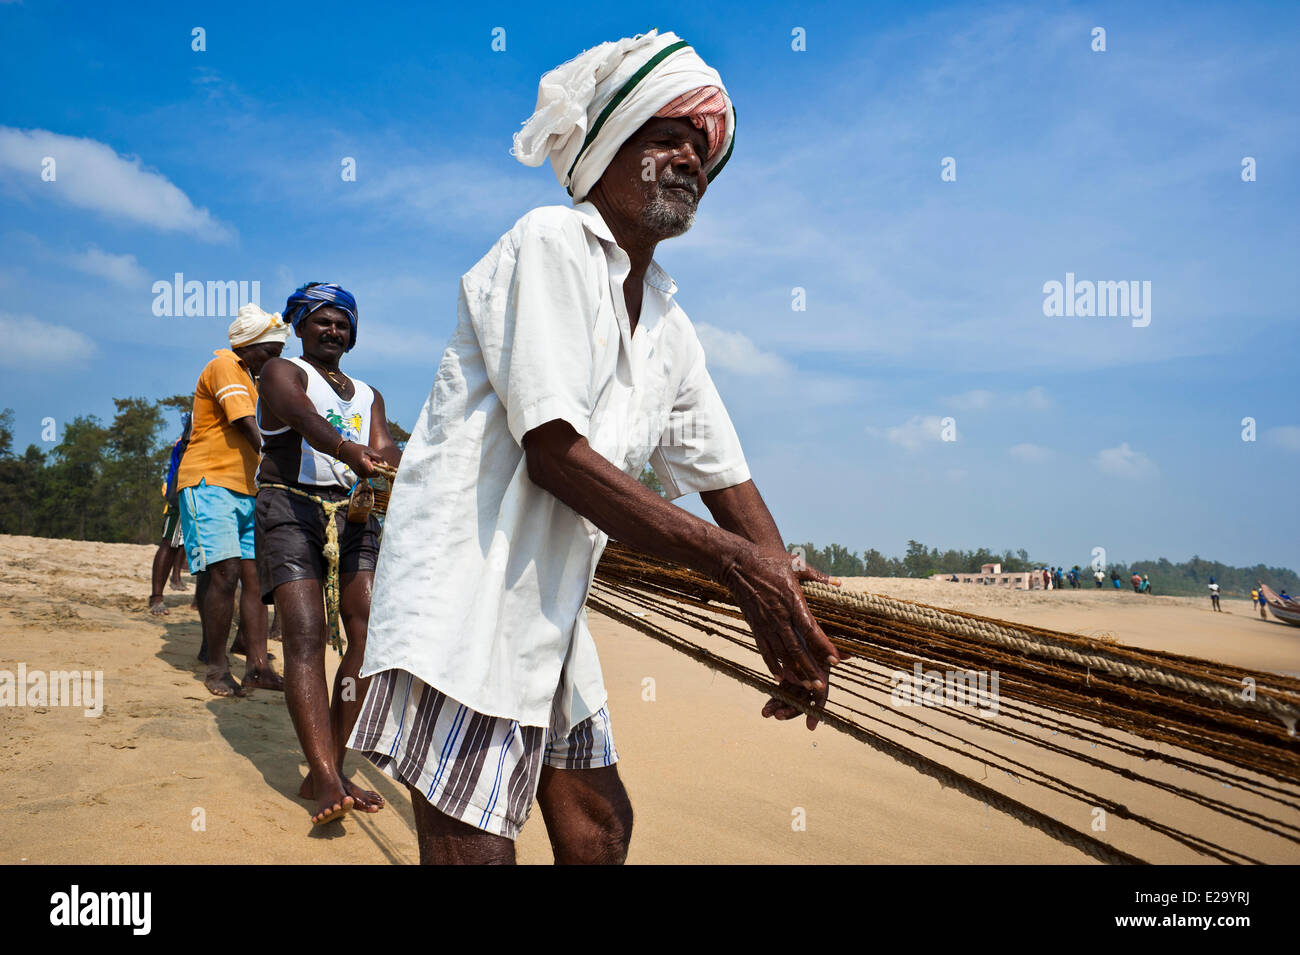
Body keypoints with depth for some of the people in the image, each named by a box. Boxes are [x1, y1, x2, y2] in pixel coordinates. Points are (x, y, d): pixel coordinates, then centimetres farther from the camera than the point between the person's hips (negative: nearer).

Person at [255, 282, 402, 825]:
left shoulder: (369, 396, 24)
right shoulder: (282, 372, 9)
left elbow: (383, 449, 5)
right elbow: (303, 418, -15)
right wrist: (346, 449, -37)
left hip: (354, 513, 5)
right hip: (291, 506, -5)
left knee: (371, 632, -11)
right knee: (305, 635, -17)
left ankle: (326, 772, -3)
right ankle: (326, 780, -24)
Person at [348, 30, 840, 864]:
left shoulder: (668, 318, 13)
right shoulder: (550, 243, -11)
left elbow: (725, 477, 13)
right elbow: (553, 450, -21)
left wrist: (788, 609, -1)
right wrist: (730, 561, -20)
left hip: (549, 603, 9)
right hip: (463, 586, -9)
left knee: (598, 820, 17)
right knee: (474, 843, -8)